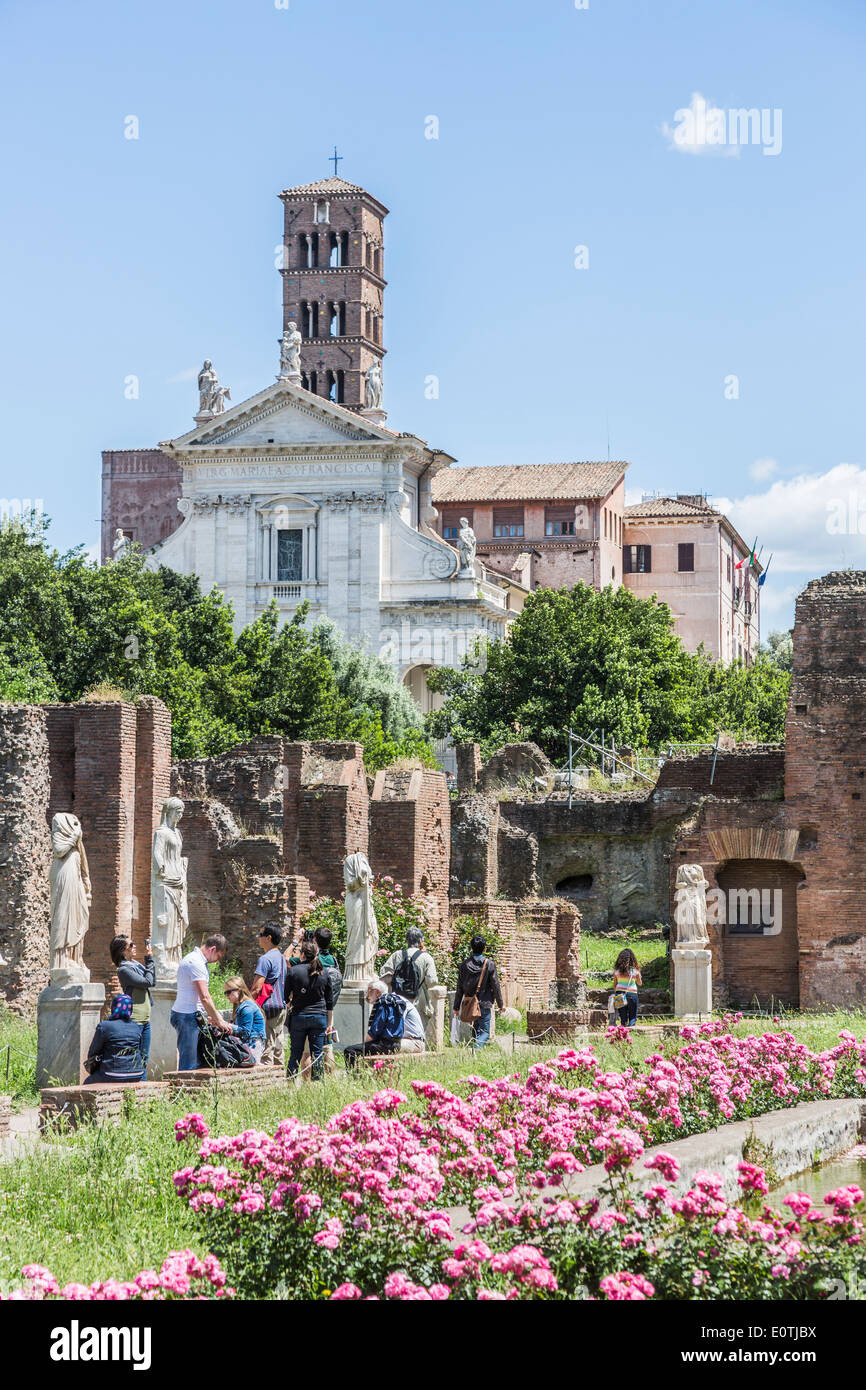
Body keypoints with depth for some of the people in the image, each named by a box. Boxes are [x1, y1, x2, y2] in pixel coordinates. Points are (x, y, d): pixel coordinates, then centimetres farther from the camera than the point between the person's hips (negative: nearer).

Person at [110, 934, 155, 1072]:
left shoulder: (136, 964, 13)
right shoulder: (124, 969, -13)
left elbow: (153, 982, 13)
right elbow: (147, 982, -16)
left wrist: (149, 958, 8)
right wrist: (149, 960, -5)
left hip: (145, 1018, 9)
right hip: (134, 1019, -9)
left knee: (144, 1058, 12)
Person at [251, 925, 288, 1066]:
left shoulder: (265, 959, -14)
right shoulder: (281, 957, 14)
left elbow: (257, 988, -18)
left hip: (268, 1008, -9)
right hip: (281, 1007, 9)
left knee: (266, 1047, -9)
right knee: (278, 1045, 11)